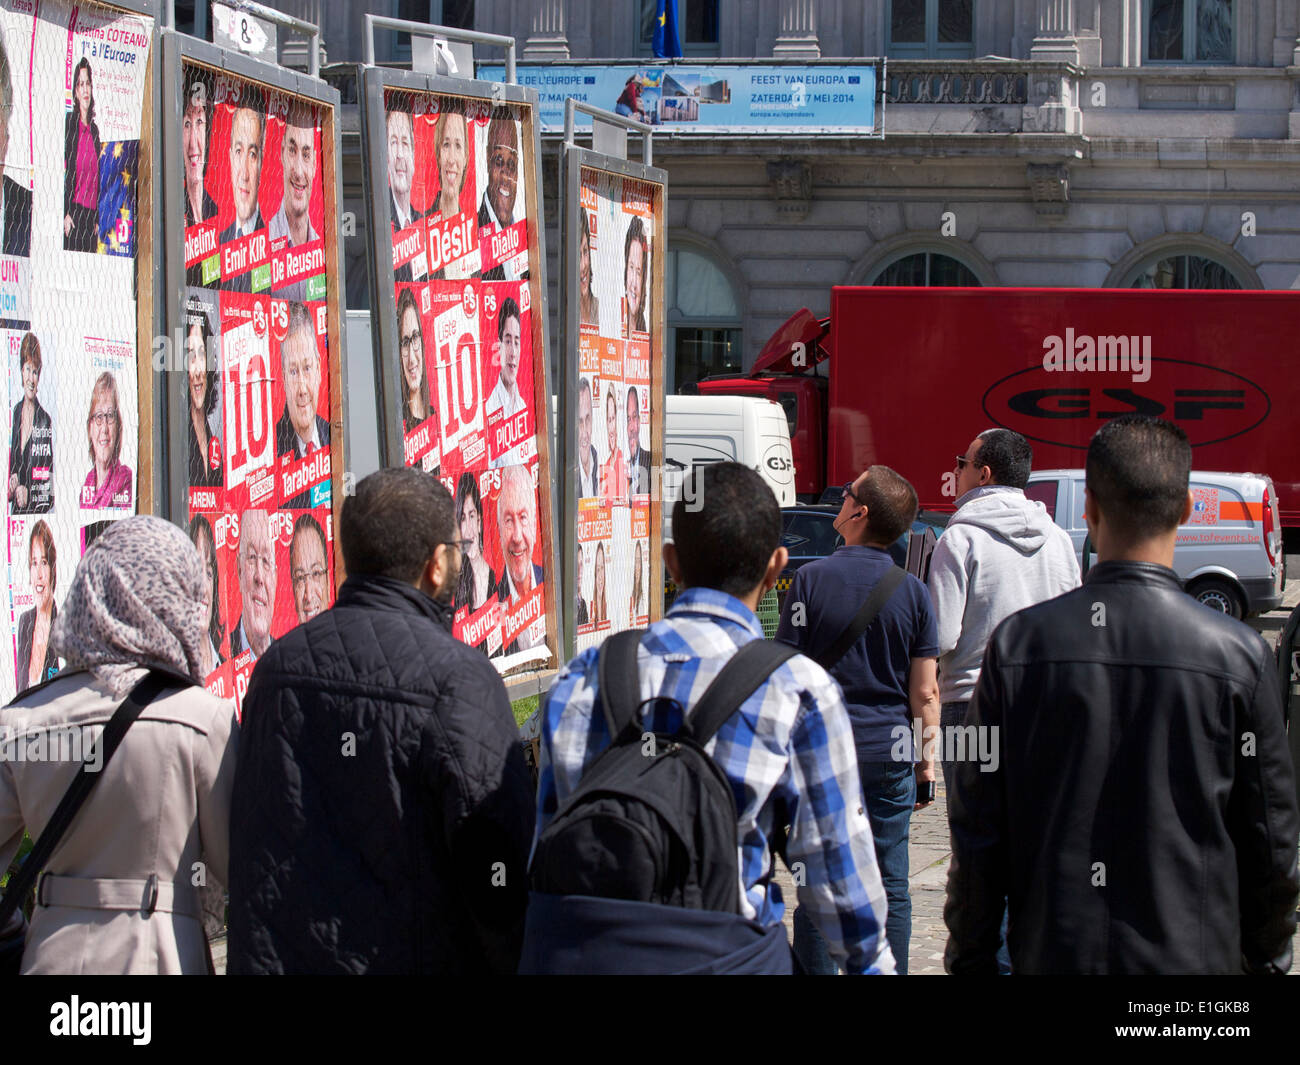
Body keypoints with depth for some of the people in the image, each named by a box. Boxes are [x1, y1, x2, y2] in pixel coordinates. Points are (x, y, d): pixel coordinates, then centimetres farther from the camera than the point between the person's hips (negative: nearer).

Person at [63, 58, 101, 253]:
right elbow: (64, 169, -7)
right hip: (74, 209, -6)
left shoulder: (94, 129, 16)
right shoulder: (70, 123, -2)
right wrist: (66, 212, -13)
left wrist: (97, 219, 12)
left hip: (92, 212, 6)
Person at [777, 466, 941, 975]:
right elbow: (925, 693, 0)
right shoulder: (913, 592, 0)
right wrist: (927, 762, 10)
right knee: (890, 889, 8)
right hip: (891, 757, 2)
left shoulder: (812, 579, -8)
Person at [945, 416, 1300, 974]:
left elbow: (976, 826, -1)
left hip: (1050, 951, 1)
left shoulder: (1018, 641, -6)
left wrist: (971, 955, 9)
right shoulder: (1239, 655, -9)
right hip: (1191, 951, -1)